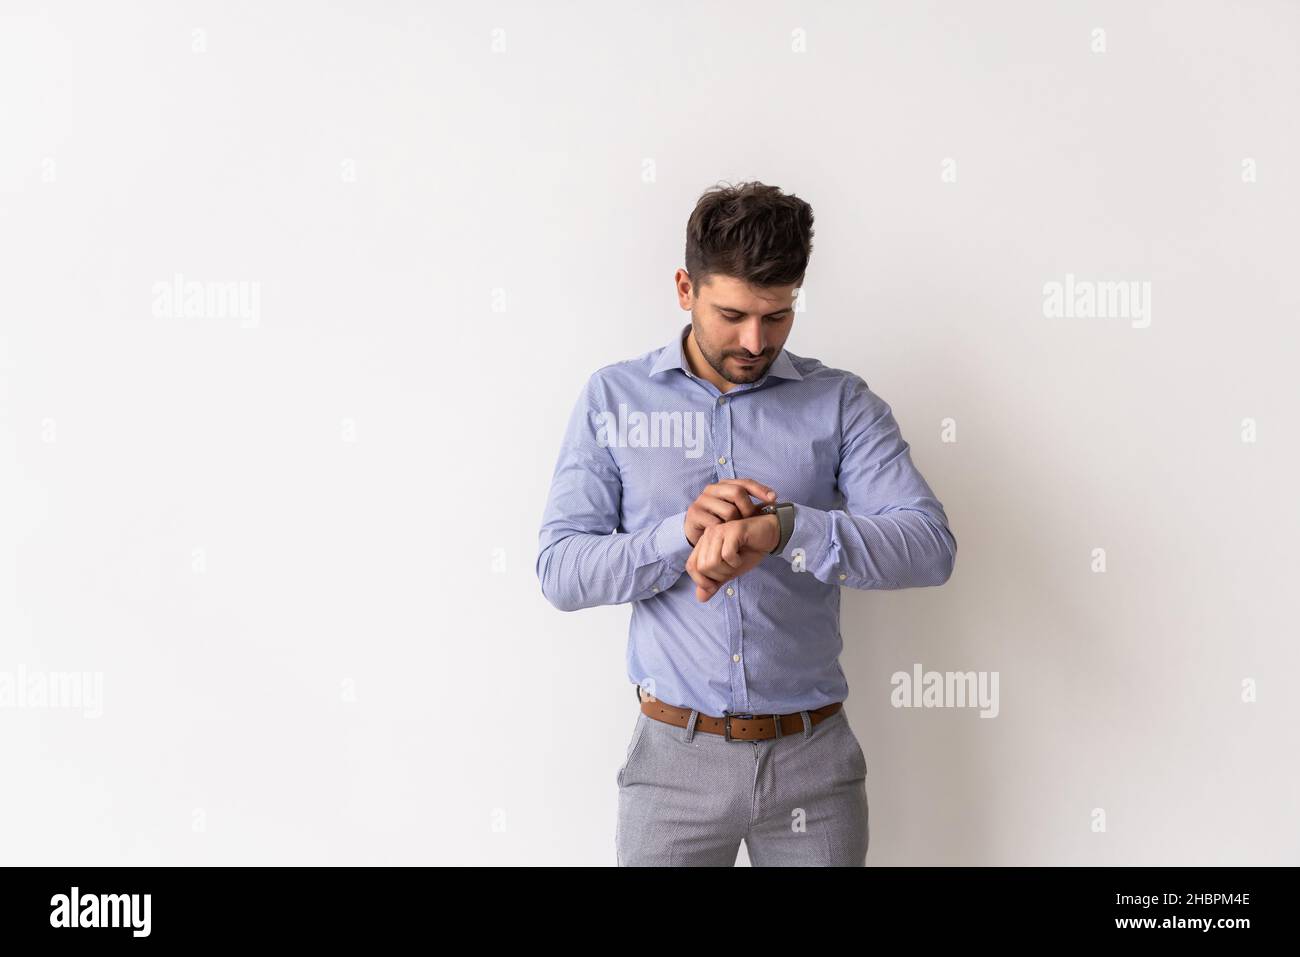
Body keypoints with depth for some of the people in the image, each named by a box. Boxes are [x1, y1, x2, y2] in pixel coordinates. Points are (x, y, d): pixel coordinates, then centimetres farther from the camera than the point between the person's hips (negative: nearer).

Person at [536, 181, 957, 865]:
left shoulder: (840, 402, 0)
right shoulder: (613, 398, 1)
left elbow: (930, 547, -12)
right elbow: (559, 572, -5)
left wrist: (782, 527, -27)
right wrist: (684, 532, -21)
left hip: (813, 757, 1)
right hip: (674, 757, 0)